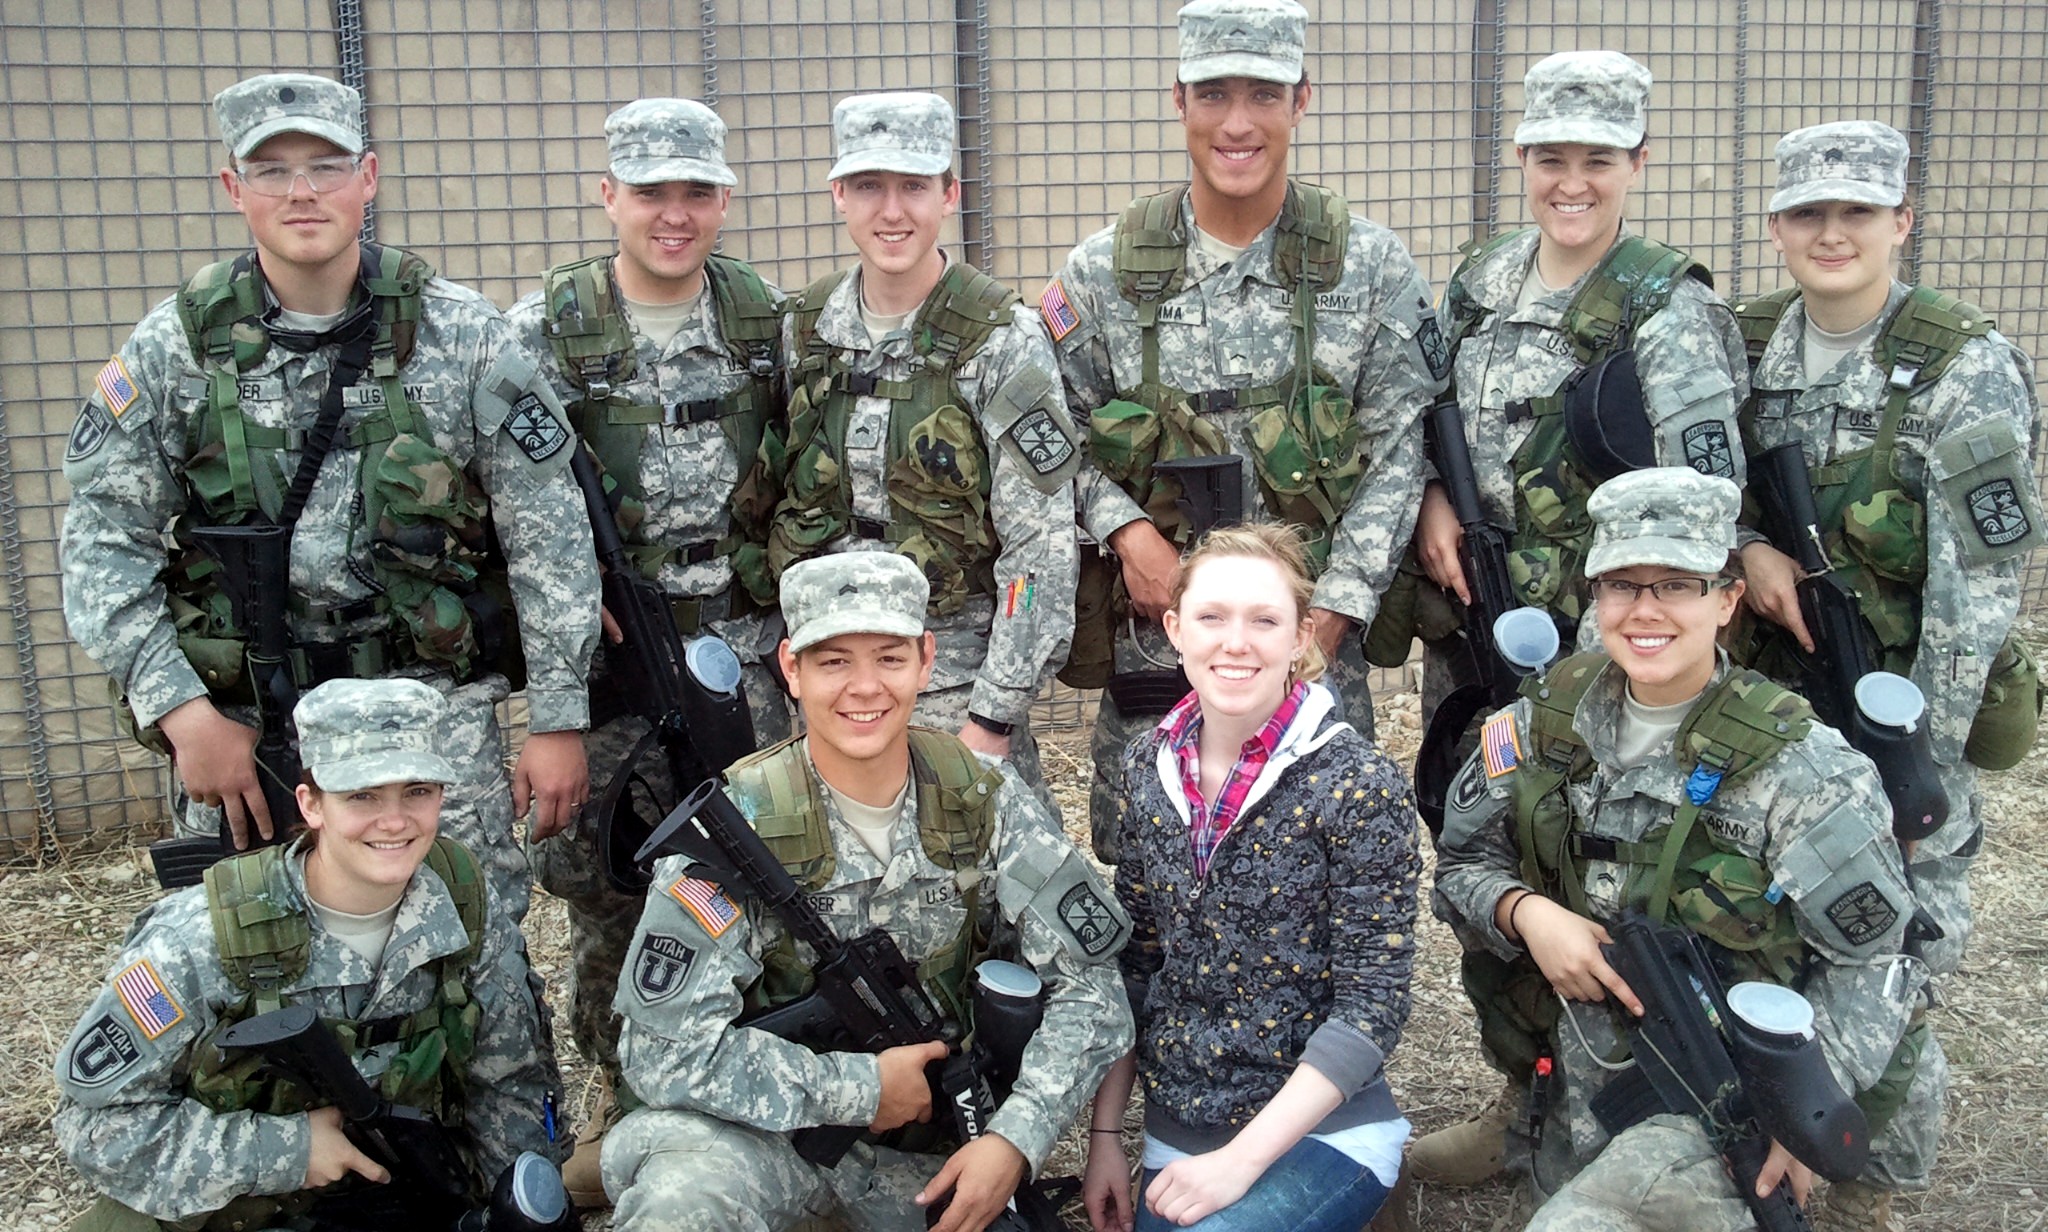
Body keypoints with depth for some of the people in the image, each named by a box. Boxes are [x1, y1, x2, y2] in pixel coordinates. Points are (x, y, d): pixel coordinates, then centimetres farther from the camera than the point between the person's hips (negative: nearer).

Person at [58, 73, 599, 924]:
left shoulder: (462, 336, -3)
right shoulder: (173, 347, 0)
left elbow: (548, 536, -2)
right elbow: (105, 544, 0)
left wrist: (559, 719, -3)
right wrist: (181, 710, -10)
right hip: (243, 722, 1)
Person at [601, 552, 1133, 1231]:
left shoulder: (984, 801, -9)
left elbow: (1088, 981, -7)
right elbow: (667, 1047, -22)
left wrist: (1016, 1137, -19)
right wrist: (862, 1088, -20)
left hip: (932, 1133, 6)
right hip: (775, 1121, -5)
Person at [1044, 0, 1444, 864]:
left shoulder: (1369, 265, -1)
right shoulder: (1104, 271, 0)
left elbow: (1397, 449, -1)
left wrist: (1334, 608, -9)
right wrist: (1124, 529, -11)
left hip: (1313, 627, 0)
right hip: (1154, 626, 1)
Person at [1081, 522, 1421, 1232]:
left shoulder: (1357, 786, -16)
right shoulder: (1149, 767, -1)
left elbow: (1372, 1003, -16)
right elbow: (1133, 961, 7)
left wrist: (1240, 1159, -19)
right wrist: (1104, 1135, 5)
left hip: (1319, 1136, -5)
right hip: (1172, 1133, 5)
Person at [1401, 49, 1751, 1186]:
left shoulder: (1672, 313, -11)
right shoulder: (1479, 283, 8)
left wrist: (1597, 661, -22)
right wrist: (1430, 496, -3)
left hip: (1582, 650, -6)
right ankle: (1523, 1096, 33)